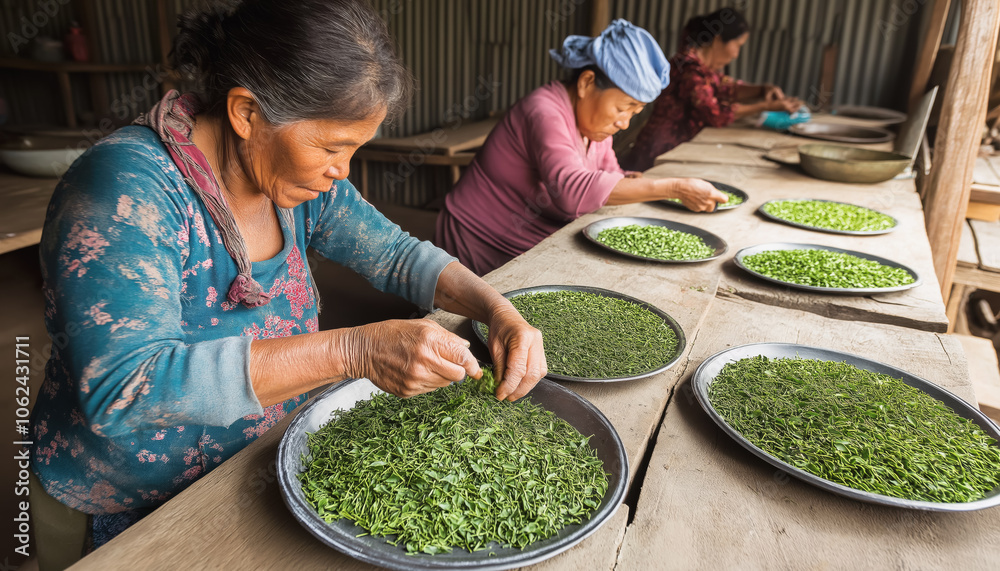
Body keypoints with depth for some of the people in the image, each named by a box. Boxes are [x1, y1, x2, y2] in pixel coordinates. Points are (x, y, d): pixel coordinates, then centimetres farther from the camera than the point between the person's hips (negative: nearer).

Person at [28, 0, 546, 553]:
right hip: (138, 513, -5)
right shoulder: (125, 190, -25)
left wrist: (499, 311, -12)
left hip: (268, 460, 6)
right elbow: (123, 390, -33)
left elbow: (397, 253, 4)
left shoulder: (294, 173, -4)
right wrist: (353, 351, -39)